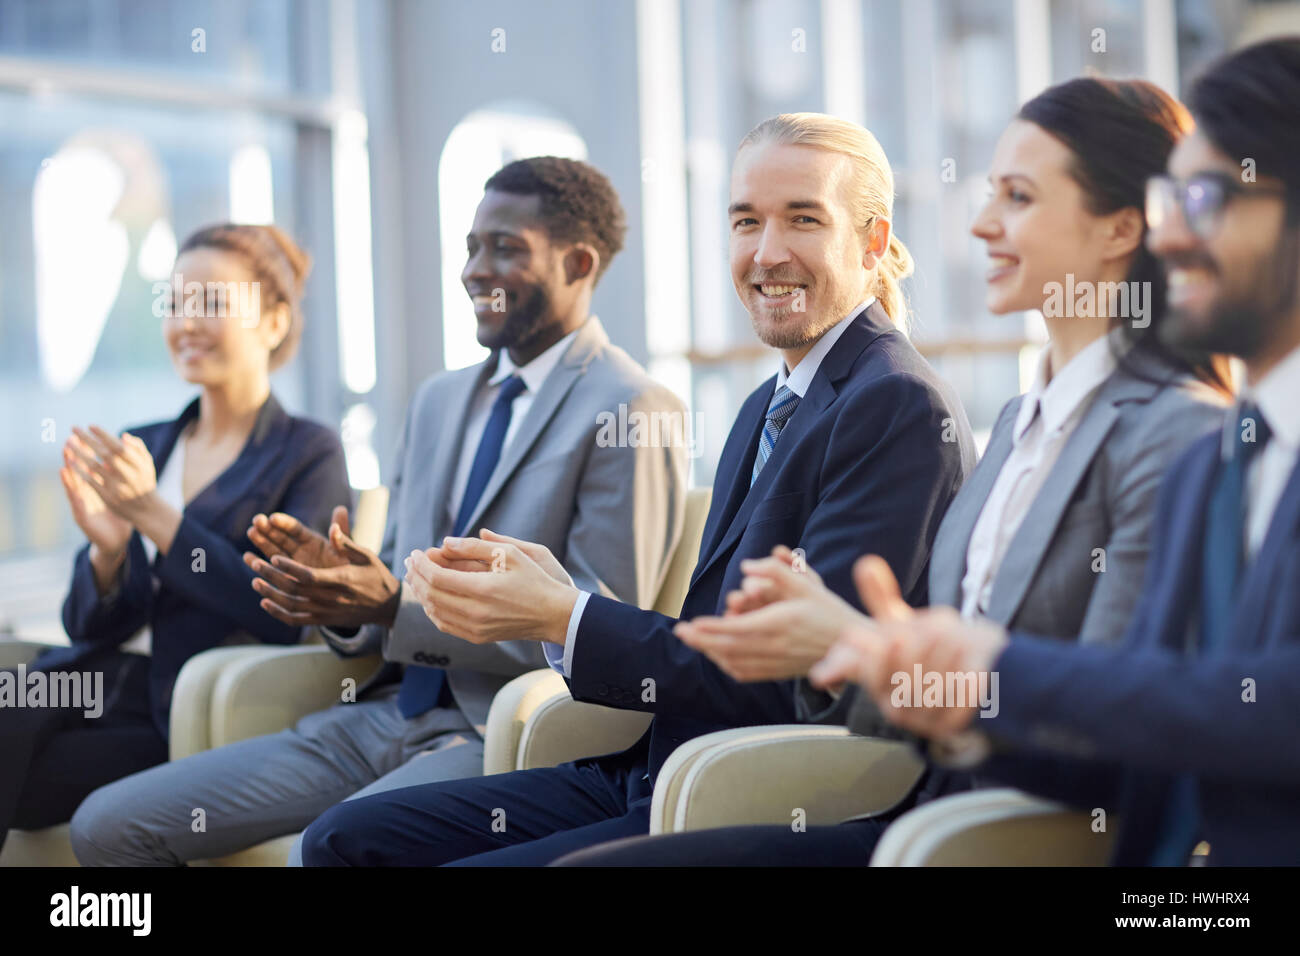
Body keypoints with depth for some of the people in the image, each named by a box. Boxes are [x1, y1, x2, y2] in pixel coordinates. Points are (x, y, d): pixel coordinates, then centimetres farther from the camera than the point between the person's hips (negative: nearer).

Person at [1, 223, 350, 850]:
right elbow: (87, 624, 17)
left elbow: (284, 616, -11)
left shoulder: (310, 454, 4)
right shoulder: (143, 445, 20)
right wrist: (107, 548, -6)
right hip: (88, 680, 5)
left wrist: (155, 516, -17)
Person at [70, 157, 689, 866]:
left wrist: (395, 606, -20)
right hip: (384, 717, 8)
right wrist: (334, 585, -5)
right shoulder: (438, 400, 18)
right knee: (107, 825, -1)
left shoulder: (633, 413, -8)